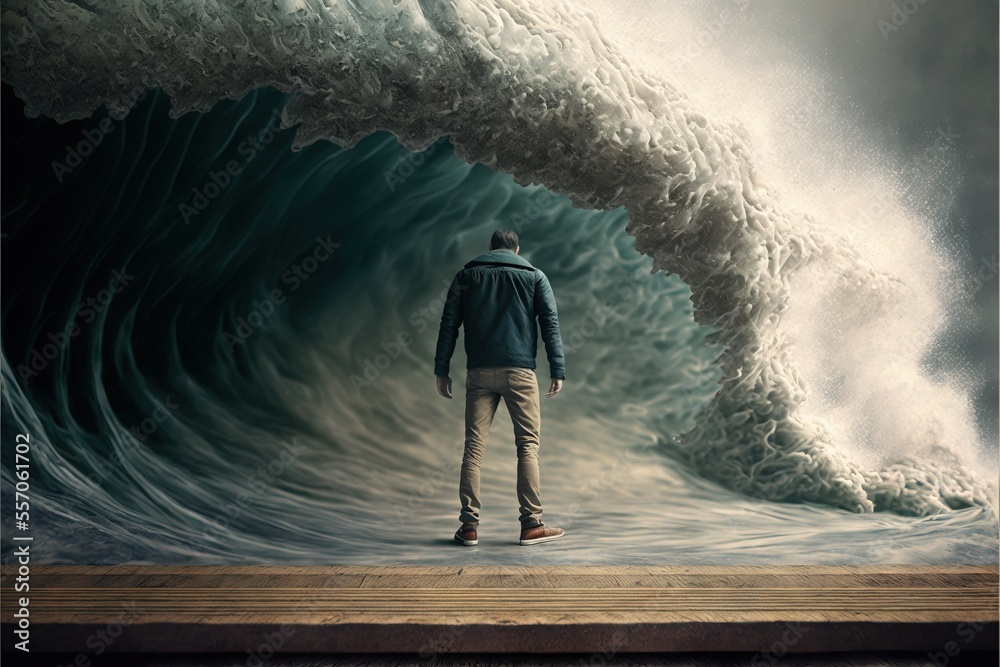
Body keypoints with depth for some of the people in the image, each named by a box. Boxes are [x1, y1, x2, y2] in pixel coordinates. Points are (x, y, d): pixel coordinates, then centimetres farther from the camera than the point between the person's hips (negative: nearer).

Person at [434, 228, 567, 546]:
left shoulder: (467, 275, 13)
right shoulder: (534, 276, 10)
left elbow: (449, 324, 7)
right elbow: (550, 324, 1)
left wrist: (441, 370, 8)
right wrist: (558, 371, 0)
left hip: (479, 373, 2)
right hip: (519, 371, -1)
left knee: (474, 448, 3)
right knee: (528, 446, 3)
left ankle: (469, 526, 3)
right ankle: (531, 524, 1)